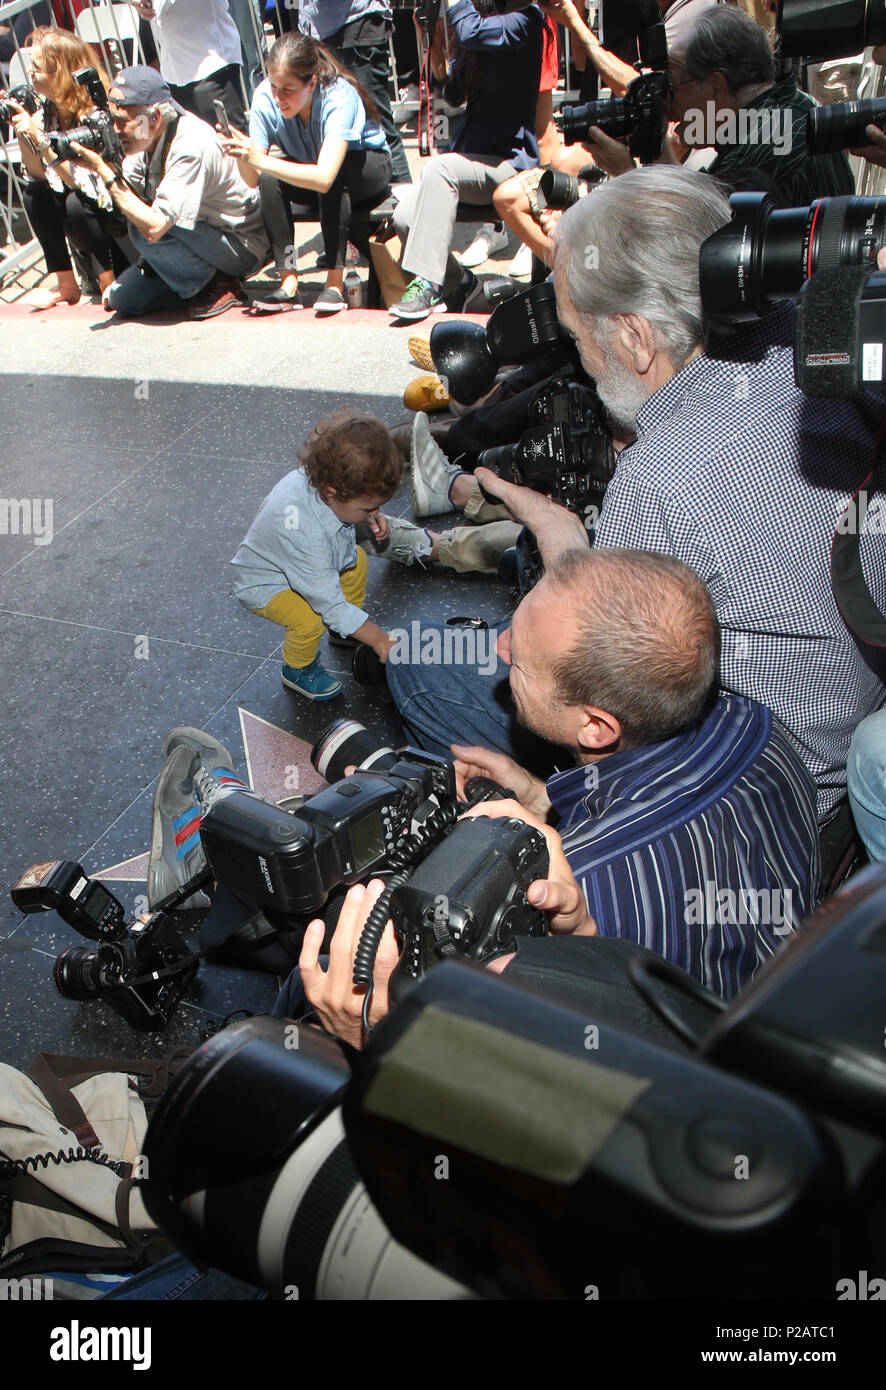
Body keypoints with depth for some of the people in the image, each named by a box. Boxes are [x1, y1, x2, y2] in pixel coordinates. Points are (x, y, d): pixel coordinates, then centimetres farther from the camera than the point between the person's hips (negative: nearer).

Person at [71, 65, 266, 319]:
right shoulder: (148, 138, -3)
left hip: (241, 247, -8)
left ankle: (221, 285, -10)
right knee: (122, 299, 1)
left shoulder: (190, 147, -30)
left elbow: (153, 227, -36)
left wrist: (103, 171, -31)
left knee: (142, 230, -29)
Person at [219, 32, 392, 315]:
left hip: (370, 168, -4)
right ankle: (289, 283, -23)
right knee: (269, 179, -25)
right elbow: (252, 180, -22)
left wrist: (260, 160, -49)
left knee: (334, 177, -37)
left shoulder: (339, 97, -32)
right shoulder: (265, 97, -20)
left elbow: (324, 177, -45)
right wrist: (243, 157, -44)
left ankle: (335, 282, -30)